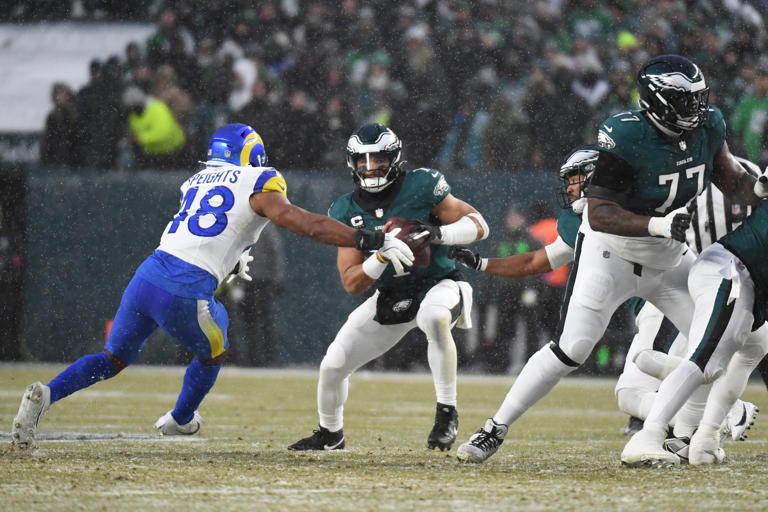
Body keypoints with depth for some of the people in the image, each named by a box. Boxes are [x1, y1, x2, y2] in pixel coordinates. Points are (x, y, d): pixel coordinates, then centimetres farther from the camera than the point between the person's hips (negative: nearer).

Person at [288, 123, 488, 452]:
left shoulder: (421, 187, -16)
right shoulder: (346, 211, -6)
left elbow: (478, 225, -13)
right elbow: (352, 283, -10)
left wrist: (439, 233, -32)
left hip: (437, 285, -4)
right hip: (390, 298, 4)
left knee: (435, 318, -41)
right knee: (333, 365, 2)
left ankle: (447, 412, -27)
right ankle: (330, 434, 33)